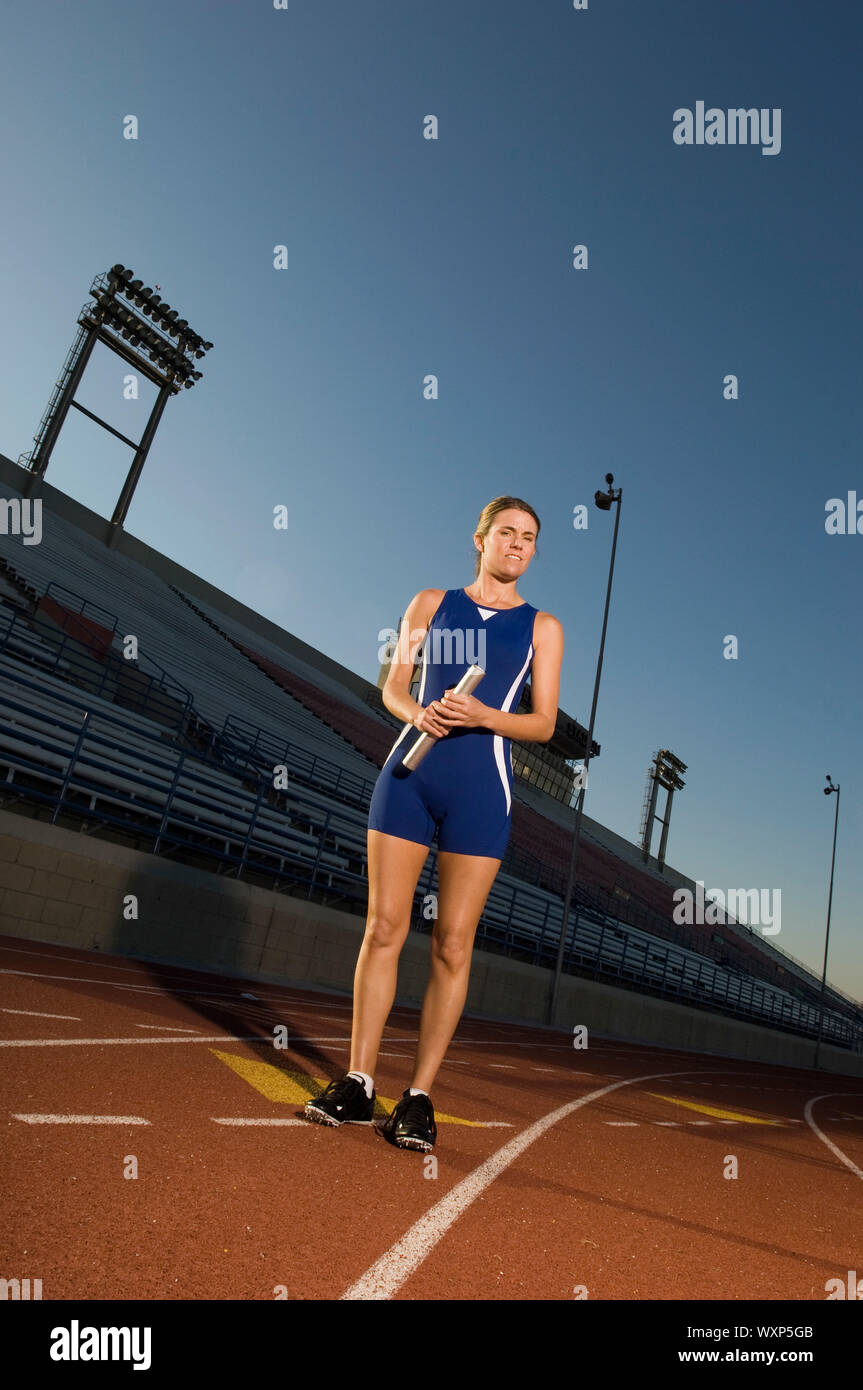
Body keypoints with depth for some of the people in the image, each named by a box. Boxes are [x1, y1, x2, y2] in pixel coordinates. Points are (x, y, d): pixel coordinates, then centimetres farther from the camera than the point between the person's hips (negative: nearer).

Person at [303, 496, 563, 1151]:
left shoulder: (542, 626, 11)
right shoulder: (430, 603, 14)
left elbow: (544, 724, 5)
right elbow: (393, 686, 12)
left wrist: (483, 716, -13)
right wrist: (419, 713, -10)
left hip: (481, 789, -1)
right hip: (409, 774, 1)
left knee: (453, 944, 1)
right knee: (384, 927, 2)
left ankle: (419, 1096, 14)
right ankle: (358, 1083, 15)